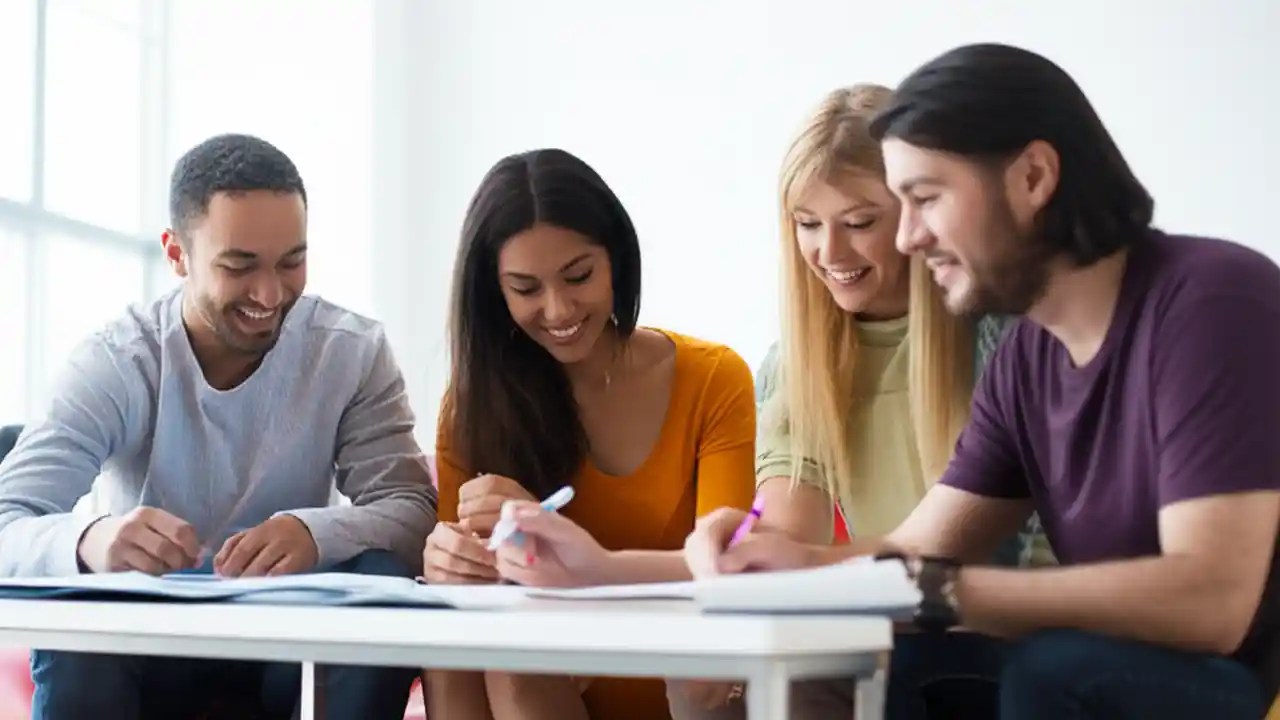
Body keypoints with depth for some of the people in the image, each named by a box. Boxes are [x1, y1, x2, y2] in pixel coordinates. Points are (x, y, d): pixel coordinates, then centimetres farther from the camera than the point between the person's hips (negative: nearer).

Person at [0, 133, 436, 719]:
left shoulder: (353, 352, -8)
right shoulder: (113, 364, -12)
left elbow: (412, 508, -16)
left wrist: (313, 533, -39)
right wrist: (86, 539, -47)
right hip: (150, 636, -1)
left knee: (385, 580, -29)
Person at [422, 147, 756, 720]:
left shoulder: (712, 381, -3)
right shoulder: (475, 396, 2)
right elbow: (454, 547, -4)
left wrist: (595, 566, -35)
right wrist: (447, 561, -30)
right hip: (534, 669, 2)